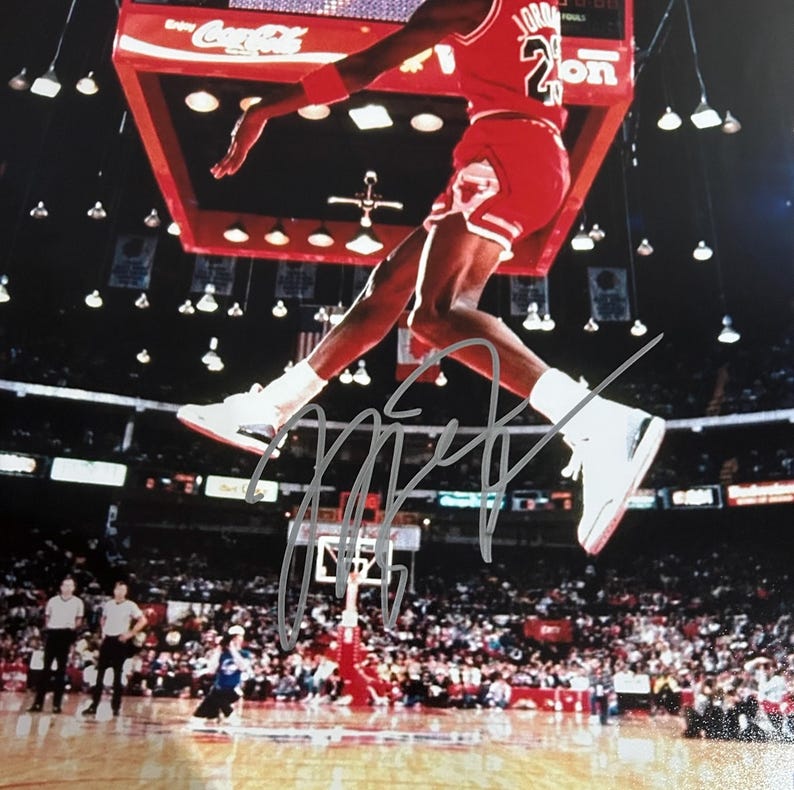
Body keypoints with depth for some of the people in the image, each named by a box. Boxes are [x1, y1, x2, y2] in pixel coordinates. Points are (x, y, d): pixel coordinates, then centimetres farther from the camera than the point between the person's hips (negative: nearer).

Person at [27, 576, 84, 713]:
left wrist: (74, 626, -7)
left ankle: (57, 703, 5)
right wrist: (47, 627, 2)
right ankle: (38, 702, 6)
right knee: (46, 667, 1)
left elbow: (79, 619, 11)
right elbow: (47, 617, 17)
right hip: (52, 633, 1)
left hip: (67, 634, -1)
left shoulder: (78, 602, 7)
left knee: (61, 669, 1)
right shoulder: (53, 600, 11)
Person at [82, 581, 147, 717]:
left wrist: (130, 633, -11)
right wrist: (103, 631, 11)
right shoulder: (108, 604, 8)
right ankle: (94, 705, 7)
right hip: (107, 640, 4)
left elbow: (143, 620, -8)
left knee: (118, 674, 1)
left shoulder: (130, 605, -6)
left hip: (120, 641, -4)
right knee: (100, 672, 3)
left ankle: (116, 706, 9)